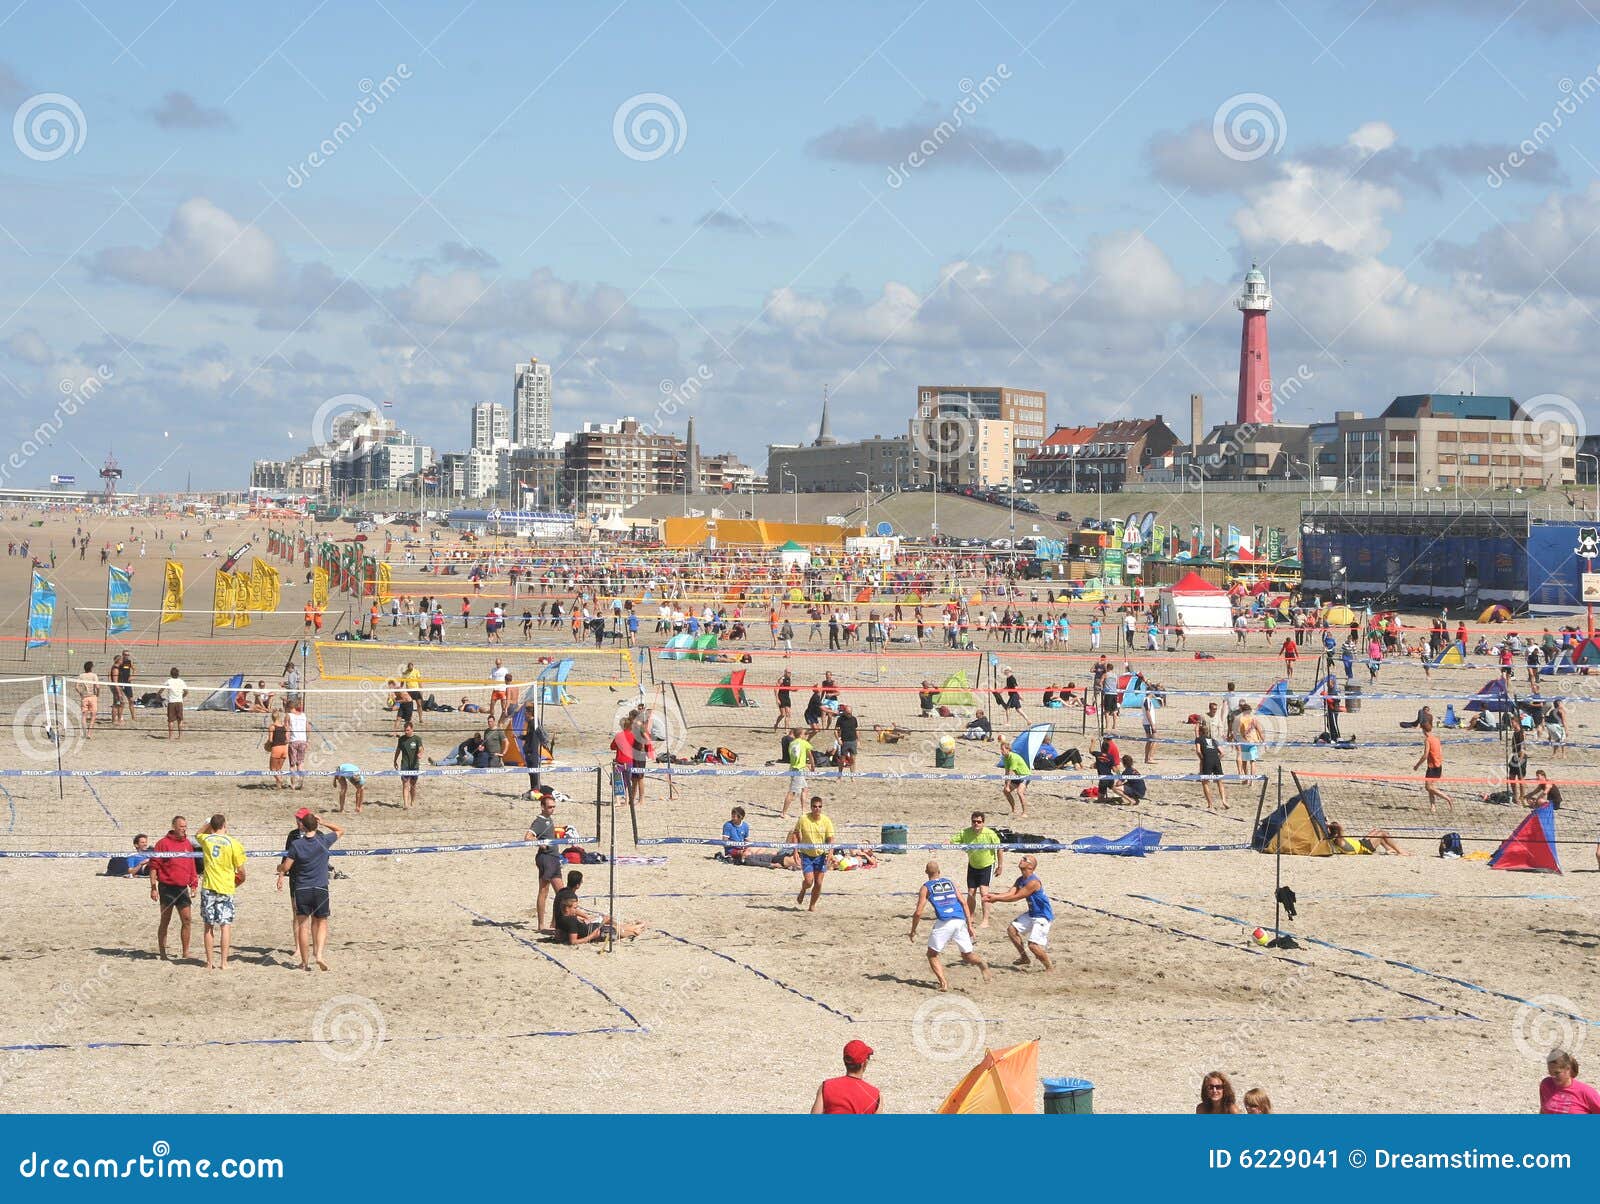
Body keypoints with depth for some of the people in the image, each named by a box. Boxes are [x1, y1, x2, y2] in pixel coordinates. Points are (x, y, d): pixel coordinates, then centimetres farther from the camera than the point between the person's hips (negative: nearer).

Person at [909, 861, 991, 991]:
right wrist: (969, 925, 16)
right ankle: (981, 964, -9)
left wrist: (913, 931, 17)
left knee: (932, 955, 10)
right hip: (960, 921, 3)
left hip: (944, 922, -3)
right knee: (967, 955, 19)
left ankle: (943, 982, -8)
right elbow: (963, 903, 14)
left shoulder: (926, 887, 11)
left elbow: (918, 912, 5)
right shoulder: (950, 883, 21)